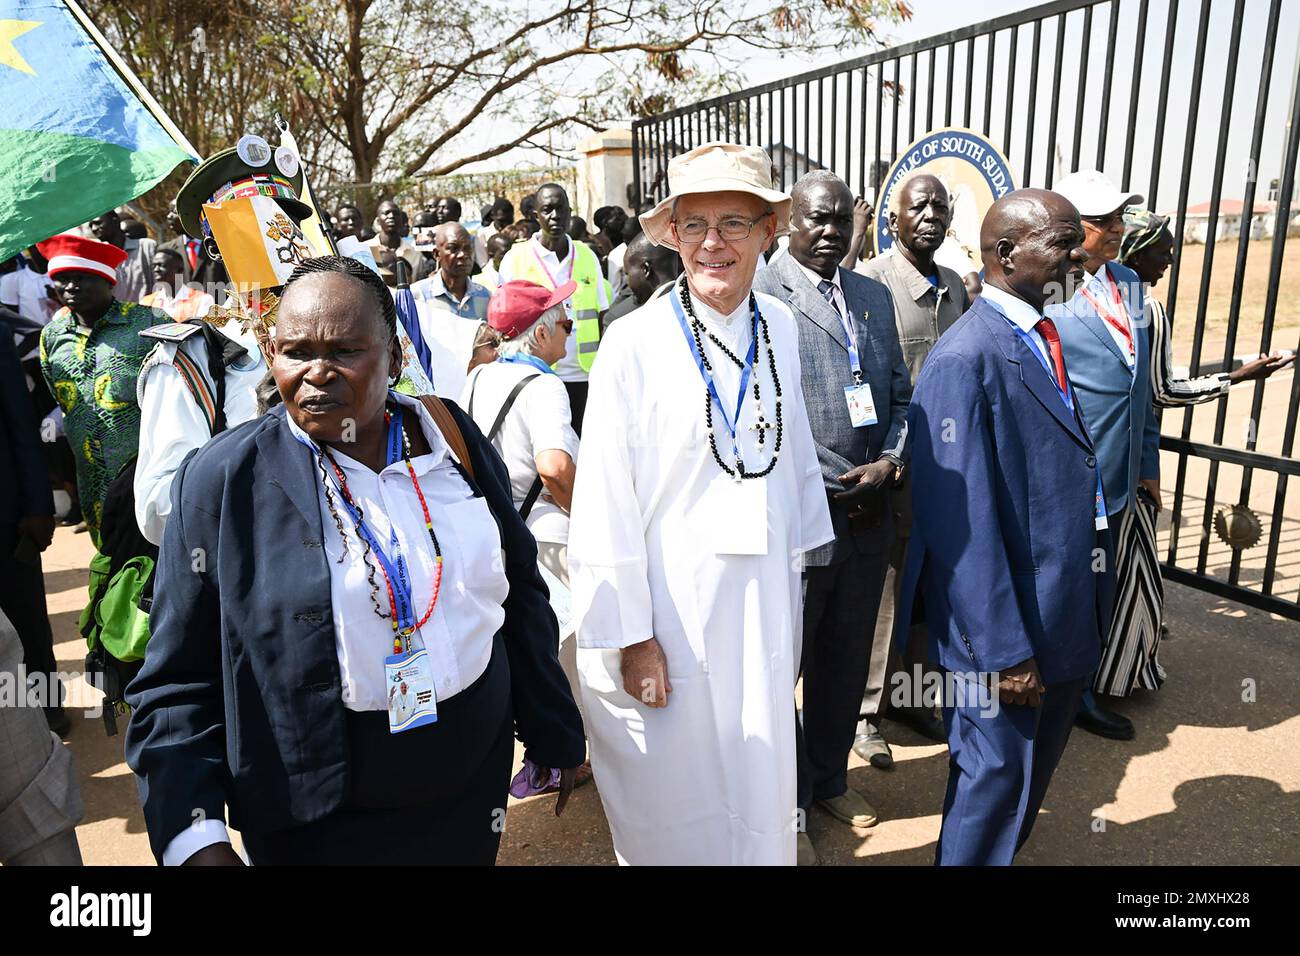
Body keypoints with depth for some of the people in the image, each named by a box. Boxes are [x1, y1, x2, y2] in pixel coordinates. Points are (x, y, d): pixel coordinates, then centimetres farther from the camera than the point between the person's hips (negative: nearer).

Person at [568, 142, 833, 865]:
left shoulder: (781, 328, 1)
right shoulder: (636, 343, -15)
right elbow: (607, 501, -14)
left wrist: (799, 574, 14)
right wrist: (631, 637, -12)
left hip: (765, 605, 5)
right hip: (671, 612, -4)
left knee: (761, 787, 21)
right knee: (675, 807, 13)